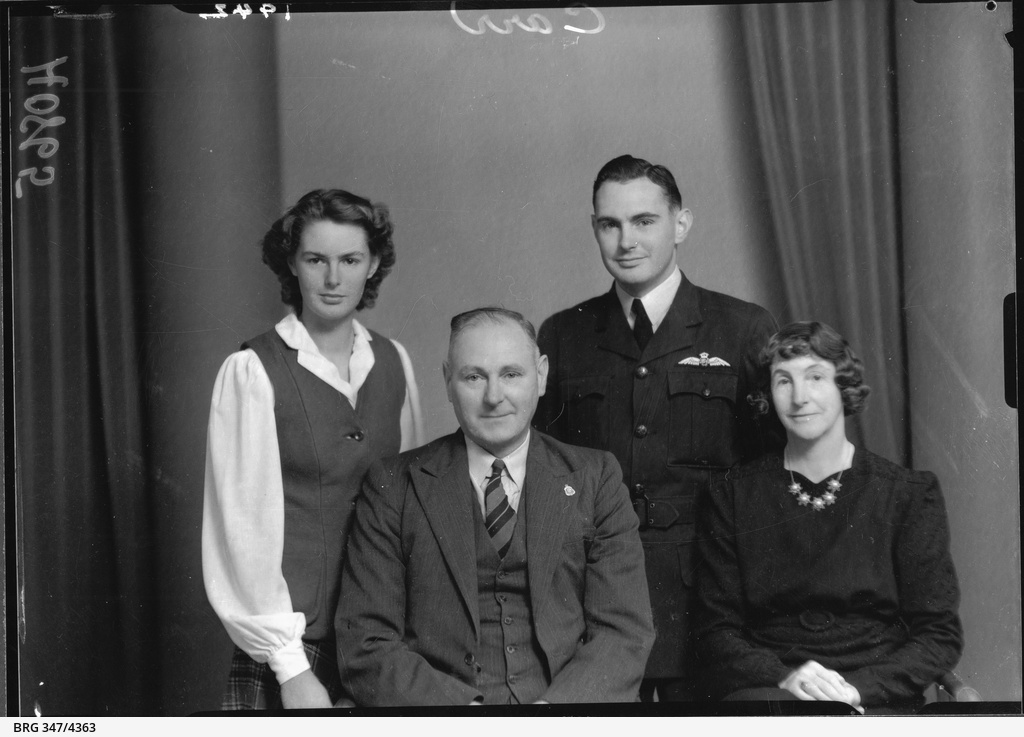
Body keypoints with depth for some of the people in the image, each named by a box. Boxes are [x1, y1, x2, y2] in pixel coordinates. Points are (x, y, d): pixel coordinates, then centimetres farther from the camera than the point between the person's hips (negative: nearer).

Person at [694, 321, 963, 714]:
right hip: (767, 689, 1)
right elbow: (716, 630, 7)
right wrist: (782, 678, -13)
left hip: (876, 700, -1)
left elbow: (940, 636, 5)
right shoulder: (734, 496, 11)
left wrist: (858, 688, -13)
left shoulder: (910, 493, 9)